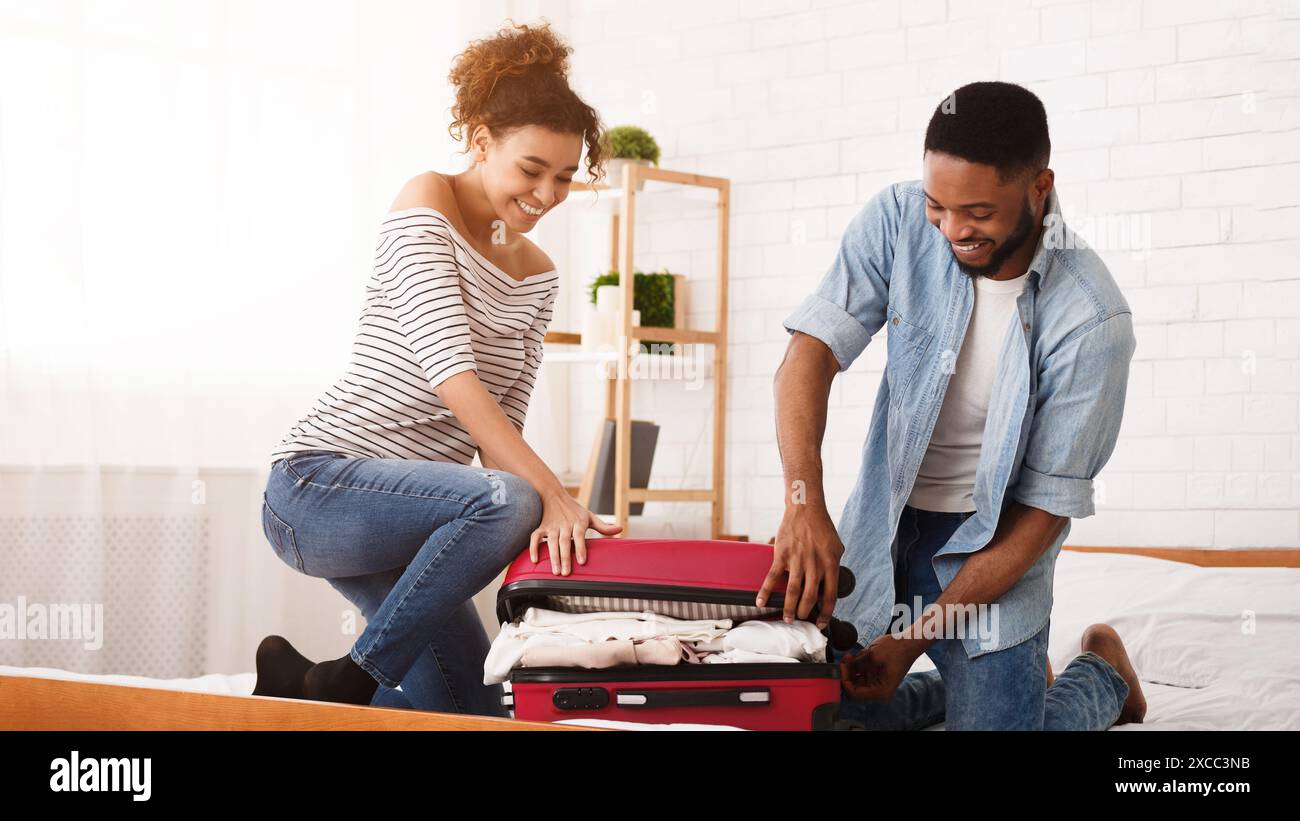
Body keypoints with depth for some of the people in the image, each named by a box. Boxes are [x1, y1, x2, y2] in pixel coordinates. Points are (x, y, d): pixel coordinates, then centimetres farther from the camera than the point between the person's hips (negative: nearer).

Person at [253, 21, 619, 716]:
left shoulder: (537, 277, 13)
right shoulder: (426, 205, -9)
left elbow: (502, 427, 6)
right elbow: (451, 374, -21)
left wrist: (537, 521, -14)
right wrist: (550, 496, -28)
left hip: (406, 508, 8)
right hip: (320, 486, -8)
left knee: (480, 714, 3)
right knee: (505, 501, -34)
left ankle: (301, 696, 20)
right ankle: (343, 687, -21)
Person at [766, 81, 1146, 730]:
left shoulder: (1092, 318, -22)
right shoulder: (900, 220, -12)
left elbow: (1048, 504, -17)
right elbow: (812, 351, -17)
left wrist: (915, 638, -21)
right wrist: (804, 502, -36)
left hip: (992, 538, -3)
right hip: (881, 517, 4)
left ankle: (1103, 675, 19)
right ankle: (965, 679, 27)